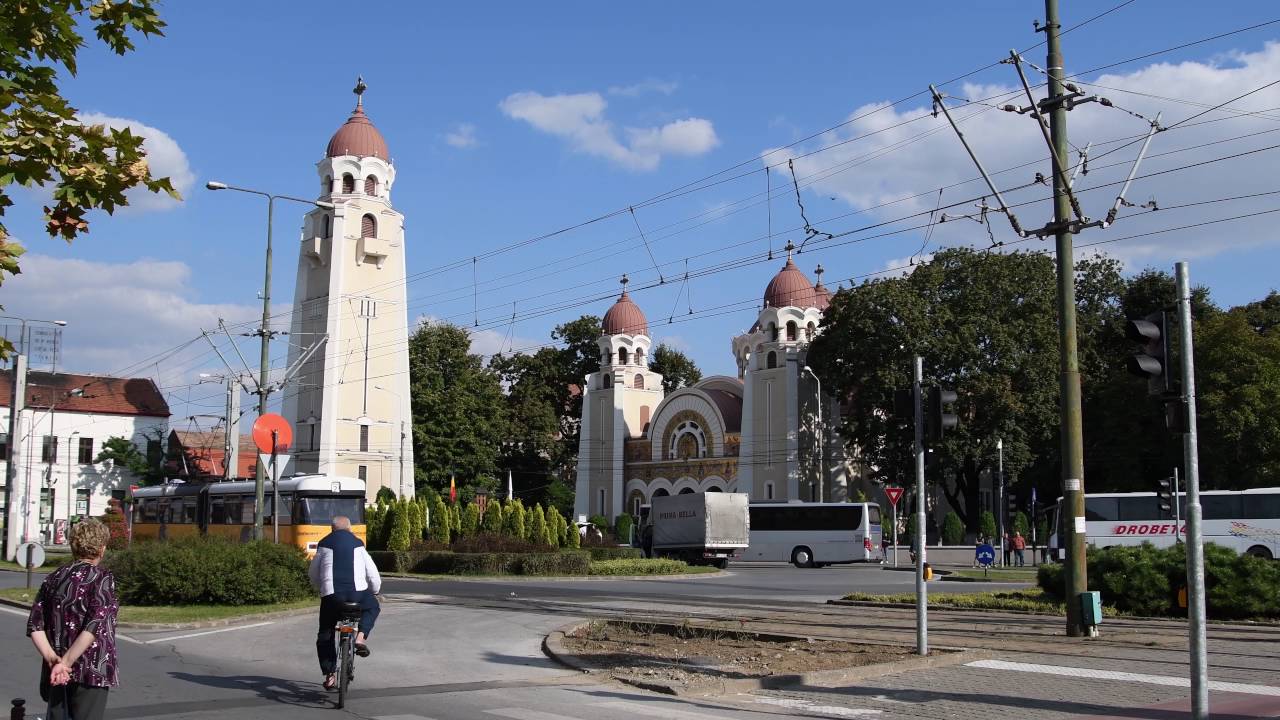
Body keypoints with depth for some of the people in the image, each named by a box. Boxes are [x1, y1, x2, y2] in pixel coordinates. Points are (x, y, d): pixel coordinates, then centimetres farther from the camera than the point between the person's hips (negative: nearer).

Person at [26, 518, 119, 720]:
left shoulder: (54, 578, 8)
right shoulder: (102, 578, -10)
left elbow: (35, 625, 3)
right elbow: (95, 626, -21)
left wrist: (52, 658, -6)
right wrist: (66, 662, -17)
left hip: (57, 673, 6)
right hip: (91, 672, -6)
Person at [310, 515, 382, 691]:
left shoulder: (324, 544, 12)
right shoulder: (357, 544, 13)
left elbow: (313, 574, 18)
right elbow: (373, 573, 14)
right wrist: (375, 591, 32)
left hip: (331, 595, 0)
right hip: (358, 593, 0)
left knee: (325, 636, 17)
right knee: (372, 607, 32)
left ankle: (330, 675, 9)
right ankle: (361, 636, 8)